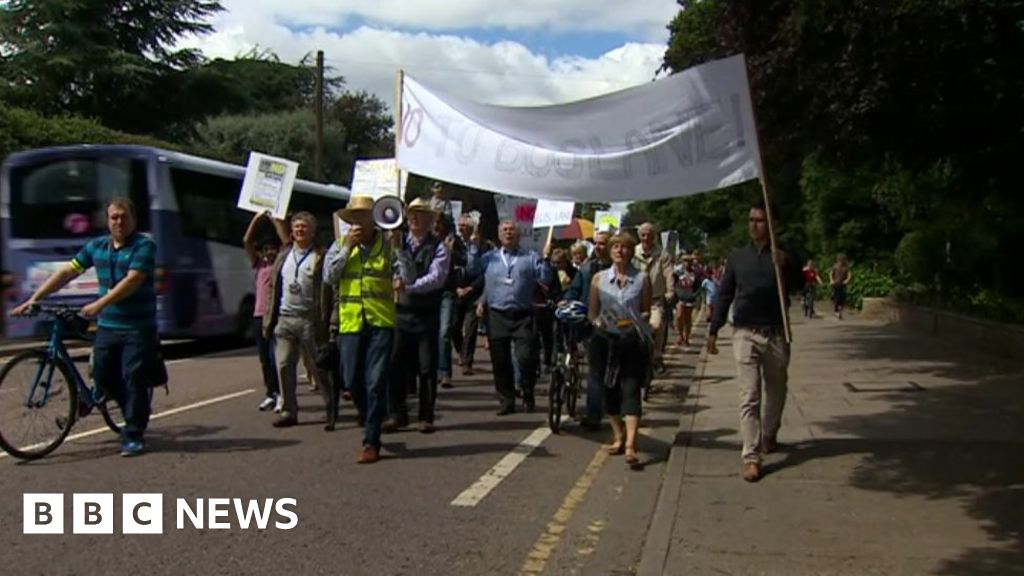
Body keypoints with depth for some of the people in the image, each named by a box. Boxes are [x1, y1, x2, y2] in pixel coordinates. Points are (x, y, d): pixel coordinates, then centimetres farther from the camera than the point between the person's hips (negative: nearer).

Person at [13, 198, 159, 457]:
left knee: (134, 380, -4)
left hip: (138, 328, -5)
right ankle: (136, 415, 28)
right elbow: (66, 272, 11)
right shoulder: (96, 246, 10)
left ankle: (133, 436, 7)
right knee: (103, 377, 5)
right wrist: (33, 299, 5)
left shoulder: (144, 245, -8)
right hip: (107, 327, 6)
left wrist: (99, 304, -28)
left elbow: (132, 280, -20)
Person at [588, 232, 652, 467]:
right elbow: (592, 311, 12)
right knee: (610, 389, 10)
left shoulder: (642, 279, 4)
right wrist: (598, 321, -8)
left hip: (633, 340, -2)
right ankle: (618, 436, 27)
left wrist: (637, 320, -12)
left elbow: (646, 312, 8)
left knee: (631, 390, -10)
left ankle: (630, 445, -17)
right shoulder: (599, 278, 9)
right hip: (606, 340, 3)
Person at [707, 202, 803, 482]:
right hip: (745, 334, -1)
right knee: (749, 397, -5)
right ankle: (751, 456, -5)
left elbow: (798, 286, -8)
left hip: (776, 333, 1)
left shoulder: (784, 256, 4)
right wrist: (714, 329, 4)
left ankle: (769, 434, 42)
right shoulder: (738, 256, 6)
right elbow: (724, 294, 7)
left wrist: (785, 267, -26)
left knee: (776, 390, 17)